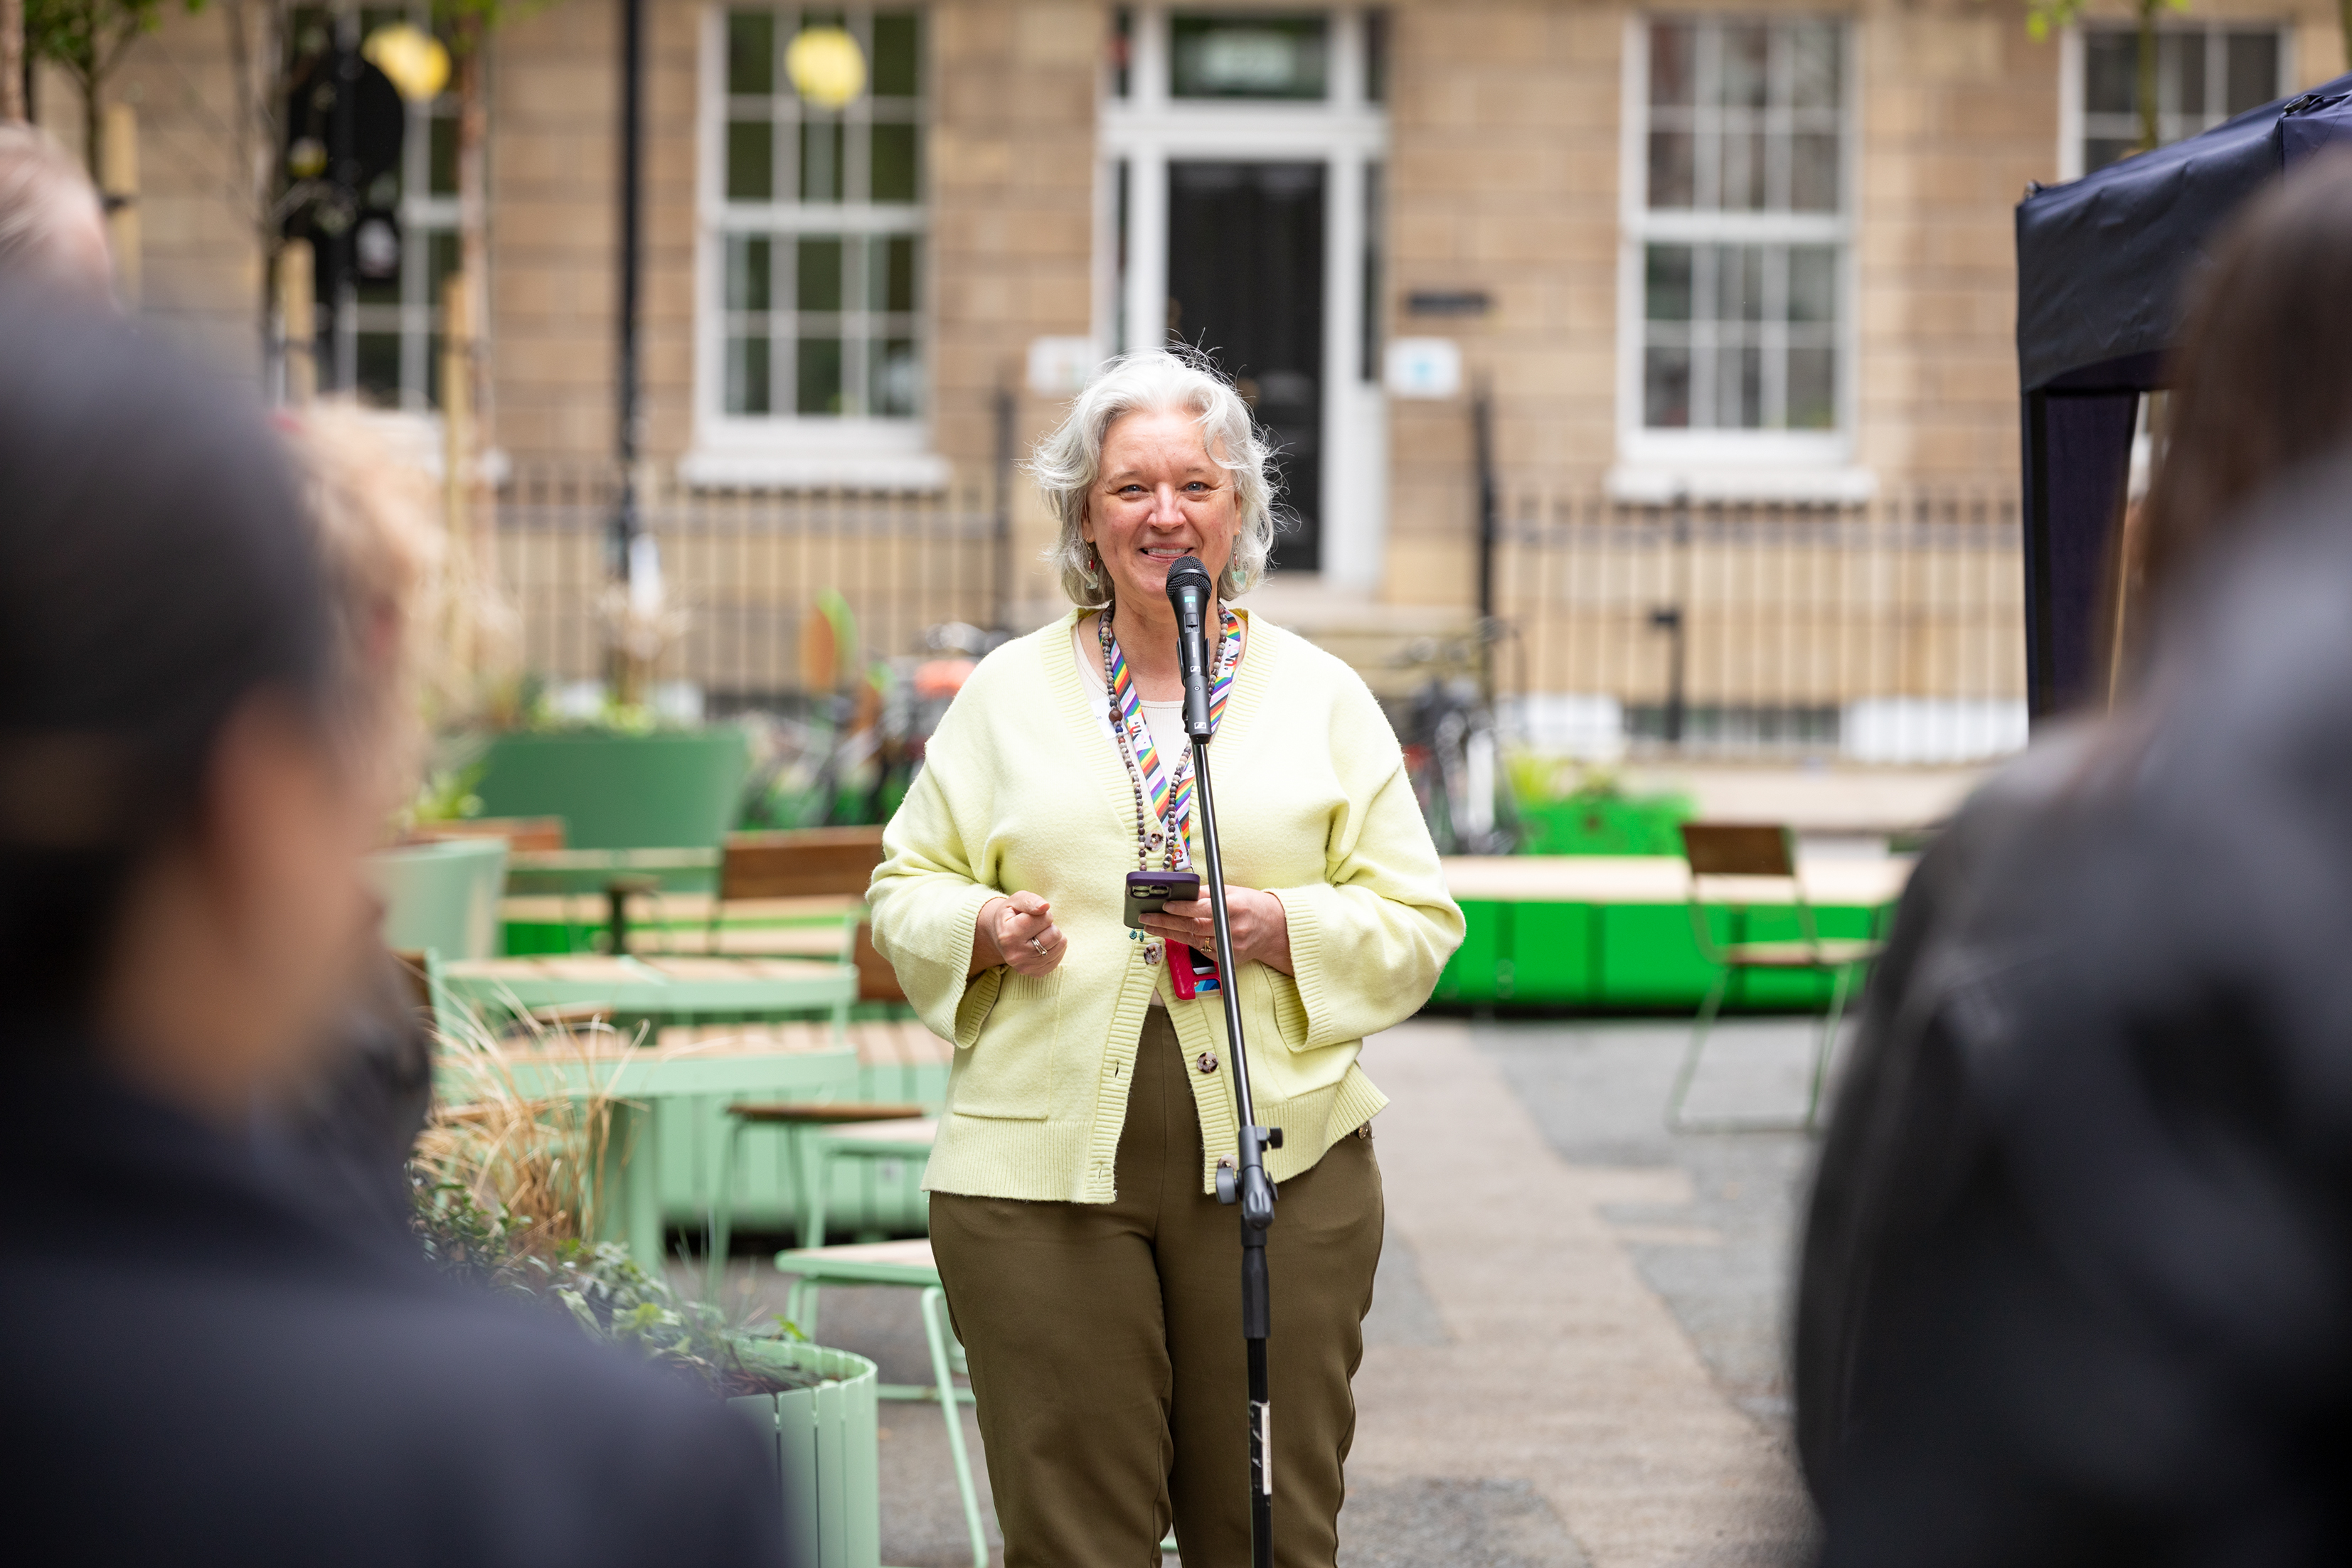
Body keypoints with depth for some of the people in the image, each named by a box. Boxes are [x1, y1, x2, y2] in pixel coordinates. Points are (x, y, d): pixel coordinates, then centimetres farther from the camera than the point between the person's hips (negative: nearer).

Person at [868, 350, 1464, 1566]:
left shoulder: (1321, 695, 10)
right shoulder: (1007, 692, 11)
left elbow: (1419, 927, 7)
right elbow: (905, 888, 14)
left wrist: (1285, 927, -11)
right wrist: (984, 927, -8)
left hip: (1277, 1159, 0)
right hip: (1039, 1161, 0)